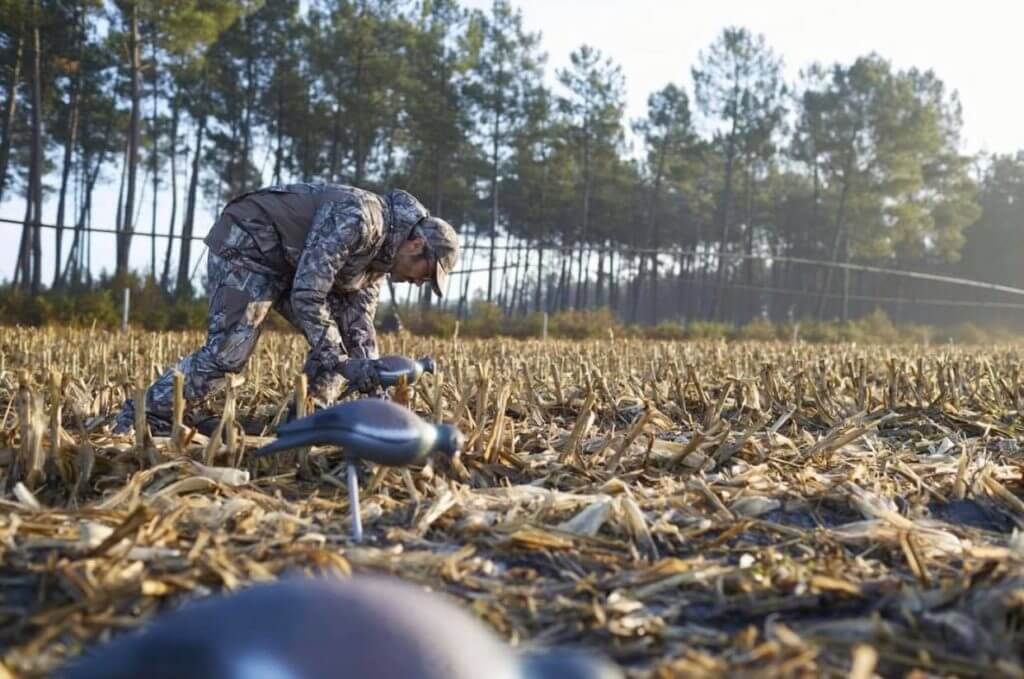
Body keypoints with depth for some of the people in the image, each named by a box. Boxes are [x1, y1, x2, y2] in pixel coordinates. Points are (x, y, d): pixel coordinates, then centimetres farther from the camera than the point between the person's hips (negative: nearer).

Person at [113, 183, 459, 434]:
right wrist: (342, 363, -30)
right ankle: (135, 423, -9)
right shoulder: (358, 218, -29)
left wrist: (370, 378, -10)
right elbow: (307, 296, -31)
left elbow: (358, 325, 3)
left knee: (335, 340, -1)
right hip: (245, 245, -10)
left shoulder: (381, 252, 3)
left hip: (286, 263, 10)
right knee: (227, 352, -18)